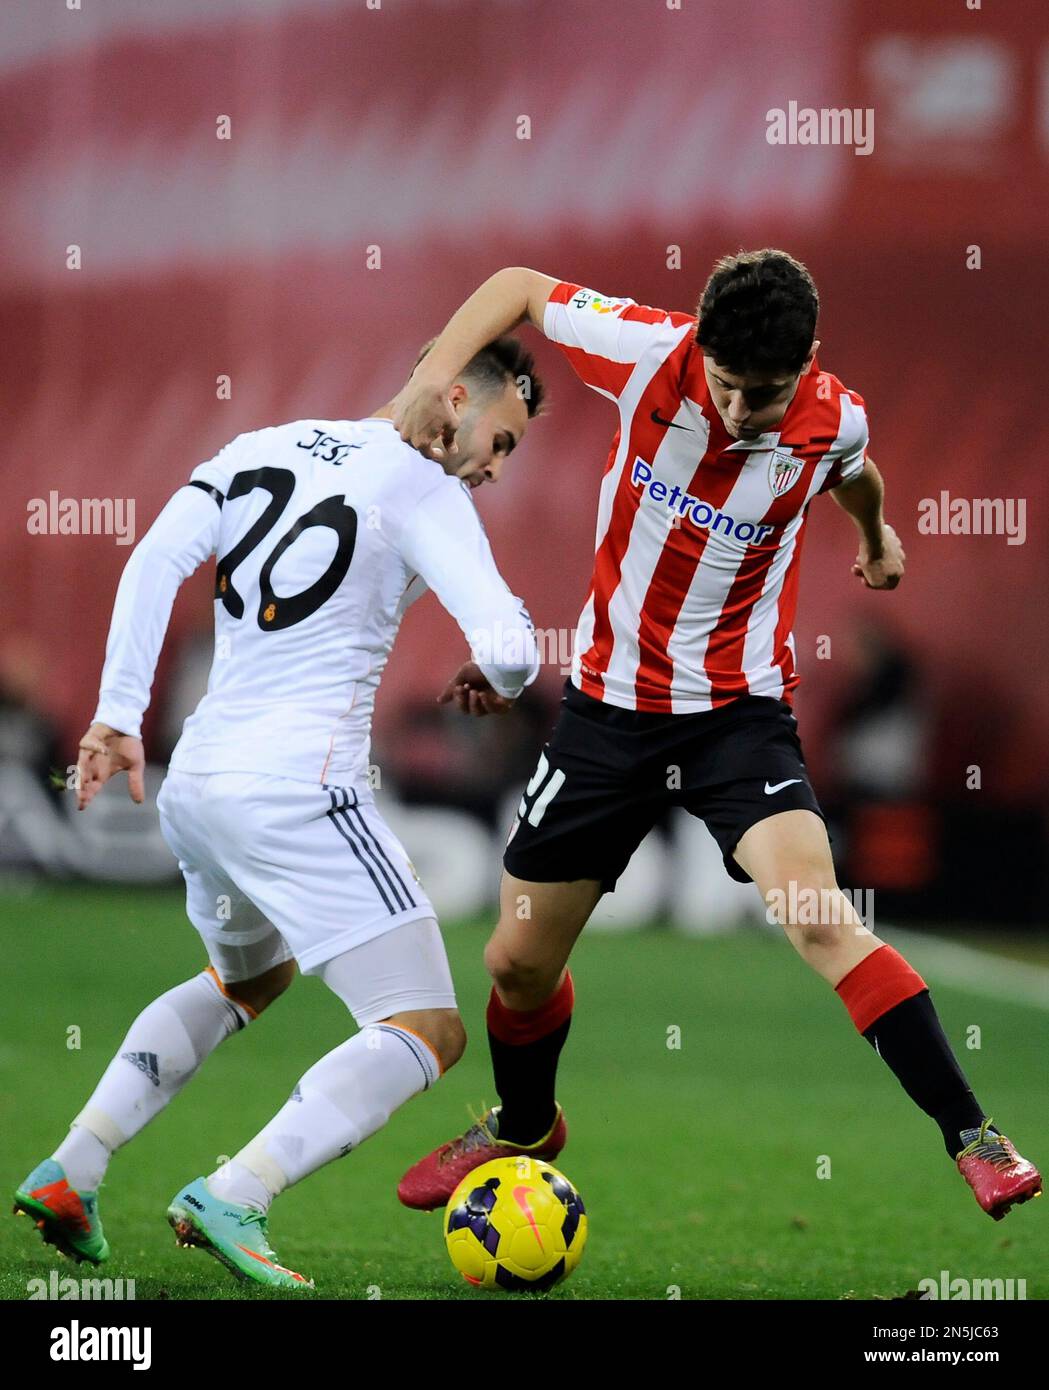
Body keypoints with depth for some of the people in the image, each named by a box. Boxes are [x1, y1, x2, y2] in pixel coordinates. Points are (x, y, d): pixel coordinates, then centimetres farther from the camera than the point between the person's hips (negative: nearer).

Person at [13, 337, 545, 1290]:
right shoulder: (424, 488, -3)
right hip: (298, 784, -8)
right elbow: (508, 647, -13)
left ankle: (68, 1173, 22)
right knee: (427, 1033, -5)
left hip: (193, 780, 8)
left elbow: (157, 559, 4)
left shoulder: (264, 449, 15)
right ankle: (232, 1200, -22)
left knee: (250, 978, 34)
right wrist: (498, 683, 10)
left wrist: (120, 713, 2)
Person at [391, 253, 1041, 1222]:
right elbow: (519, 286, -2)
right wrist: (434, 376, -18)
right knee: (519, 962, 11)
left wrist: (876, 535, 34)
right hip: (610, 700, 2)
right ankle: (524, 1126, 43)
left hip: (741, 711, -2)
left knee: (818, 917, -27)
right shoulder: (648, 353, -19)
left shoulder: (835, 422, -15)